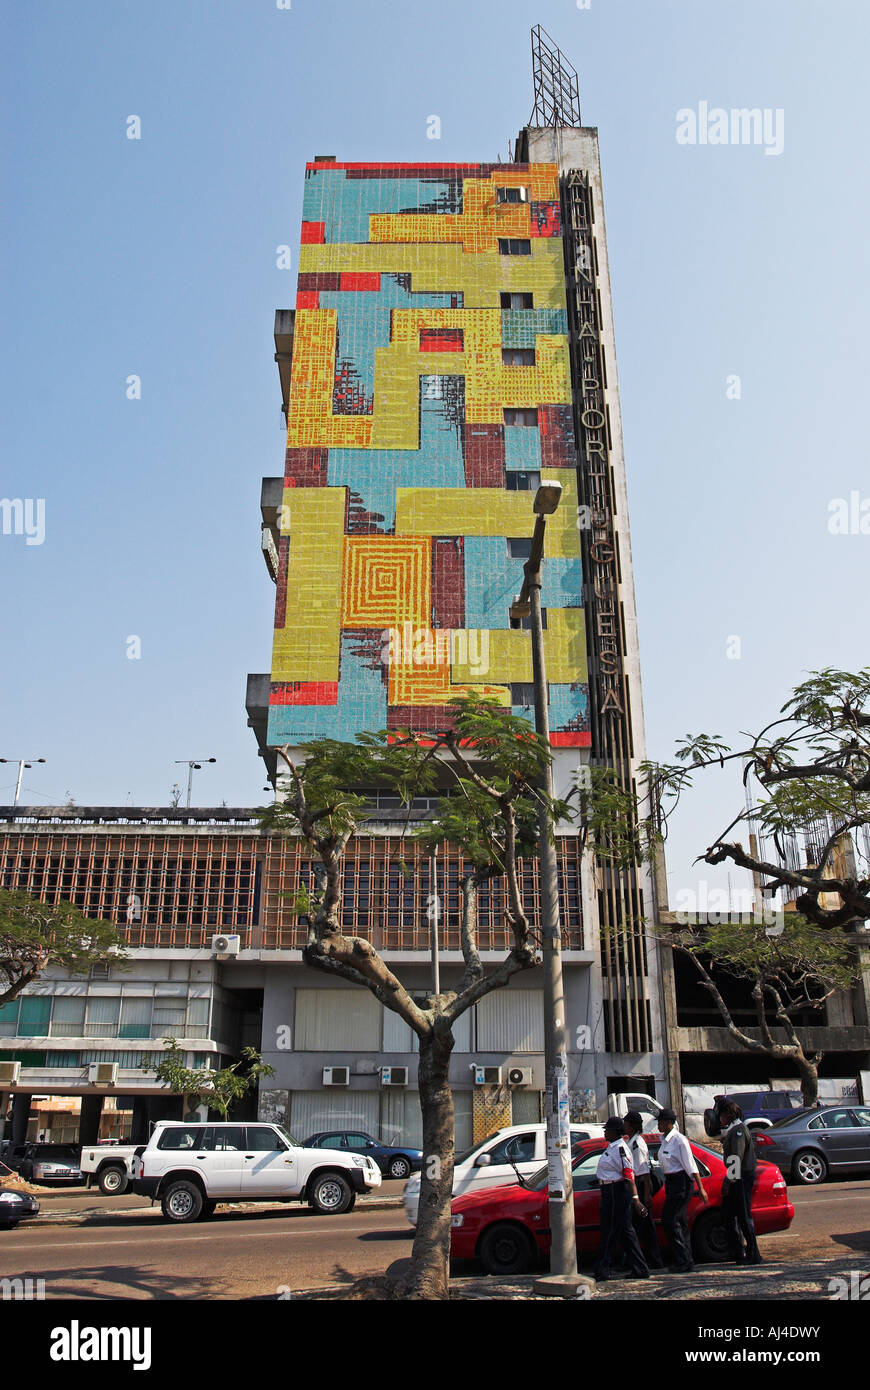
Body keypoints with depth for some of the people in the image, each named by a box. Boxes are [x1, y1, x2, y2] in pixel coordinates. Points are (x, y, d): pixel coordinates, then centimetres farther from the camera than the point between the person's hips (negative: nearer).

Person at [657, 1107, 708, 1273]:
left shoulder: (679, 1140, -16)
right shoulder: (665, 1140, 11)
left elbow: (691, 1166, -17)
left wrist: (700, 1189, -19)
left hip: (681, 1182, -9)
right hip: (671, 1182, 9)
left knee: (670, 1219, -9)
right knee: (679, 1221, 11)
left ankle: (683, 1261, -2)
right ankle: (686, 1260, 18)